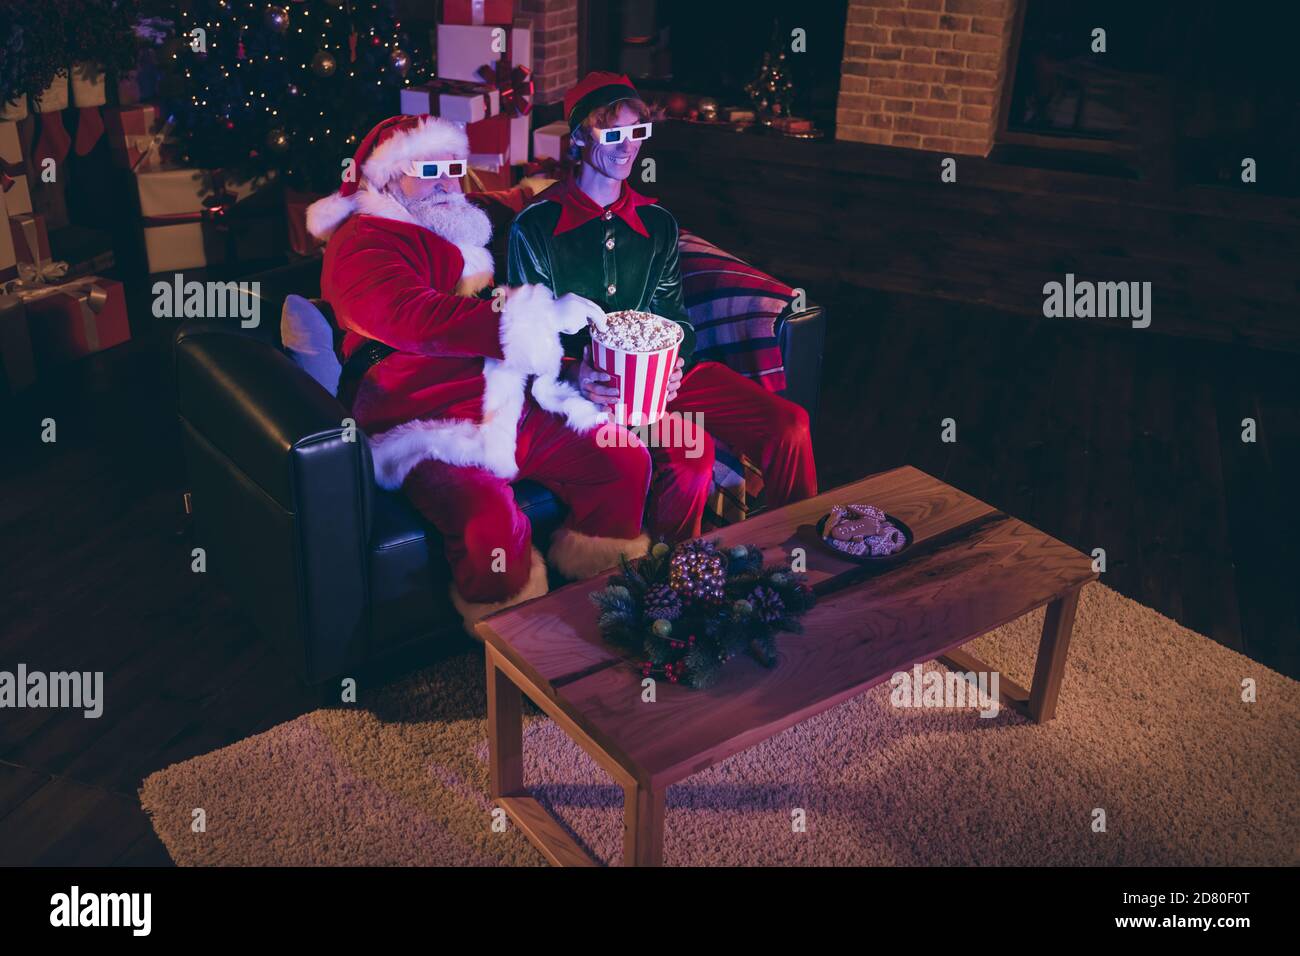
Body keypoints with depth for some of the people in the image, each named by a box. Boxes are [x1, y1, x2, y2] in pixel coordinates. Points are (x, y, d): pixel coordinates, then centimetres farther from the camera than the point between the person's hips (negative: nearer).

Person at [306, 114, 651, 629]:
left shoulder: (465, 234, 27)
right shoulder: (364, 240, 0)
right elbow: (410, 317, -21)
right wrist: (543, 315, -22)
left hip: (510, 407, 8)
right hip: (431, 425, -8)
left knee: (627, 462, -8)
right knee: (492, 518, -34)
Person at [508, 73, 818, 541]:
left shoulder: (657, 223, 14)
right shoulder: (536, 227, -1)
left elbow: (674, 316, 14)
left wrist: (672, 365, -9)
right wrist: (573, 372, -22)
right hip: (590, 383, -5)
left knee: (788, 425, -15)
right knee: (691, 452, -33)